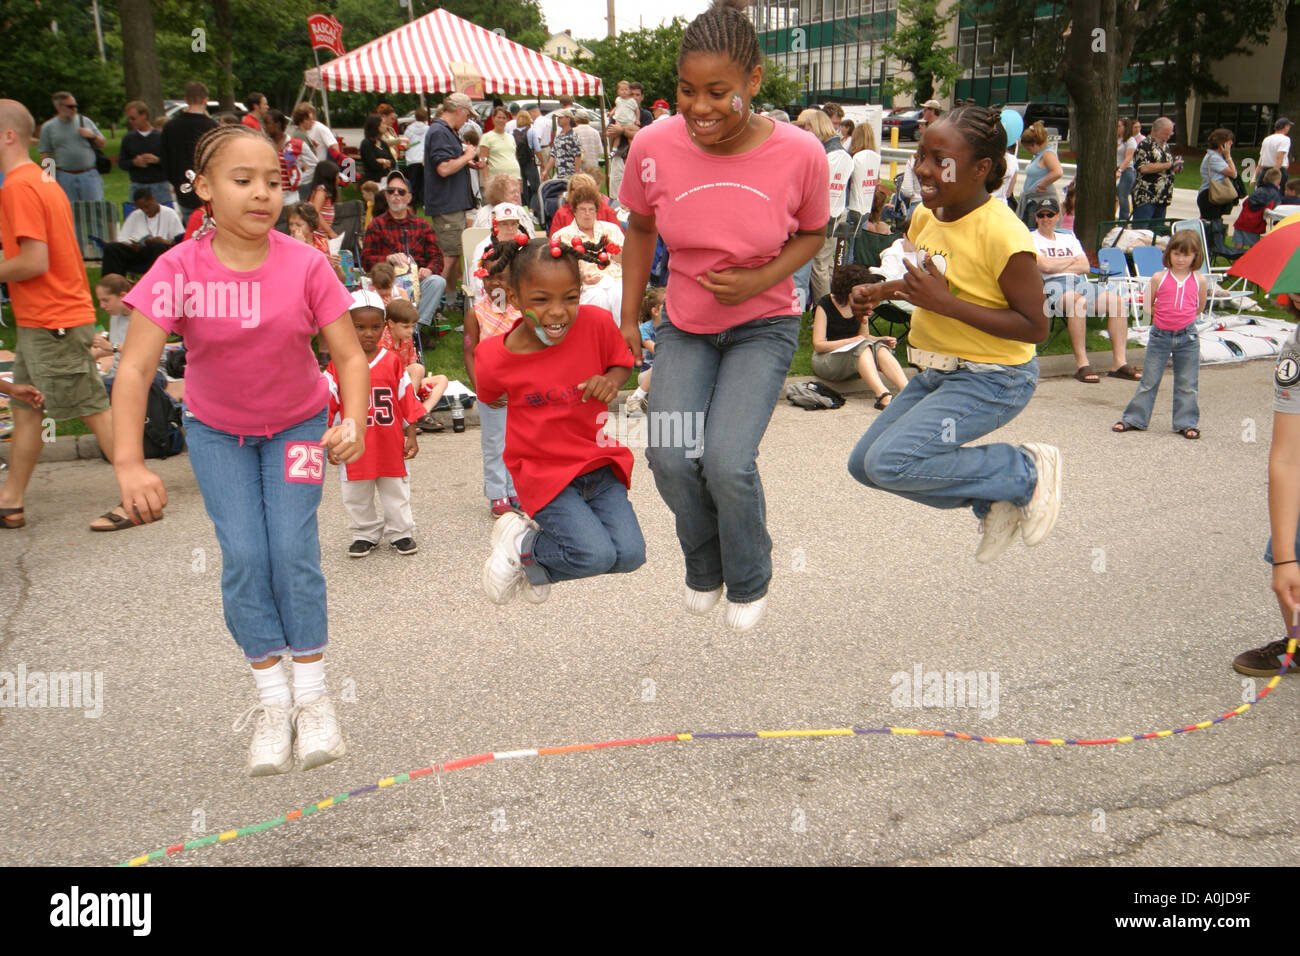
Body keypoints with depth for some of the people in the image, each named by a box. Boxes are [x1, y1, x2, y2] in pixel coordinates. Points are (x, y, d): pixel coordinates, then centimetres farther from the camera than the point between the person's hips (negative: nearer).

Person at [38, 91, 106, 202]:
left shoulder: (85, 121, 11)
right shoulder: (48, 127, 6)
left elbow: (102, 144, 16)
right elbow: (45, 154, 4)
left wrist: (92, 136, -5)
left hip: (89, 175, 1)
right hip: (64, 178, -1)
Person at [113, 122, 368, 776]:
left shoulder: (305, 264, -19)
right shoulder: (178, 269, -21)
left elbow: (349, 354, -16)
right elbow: (134, 368, -25)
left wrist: (354, 421, -34)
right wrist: (129, 463, -35)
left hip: (298, 425, 0)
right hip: (217, 431, 0)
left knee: (293, 551, -12)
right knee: (244, 556, -9)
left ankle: (313, 697, 3)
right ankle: (272, 702, 6)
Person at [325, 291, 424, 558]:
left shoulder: (392, 361, -3)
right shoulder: (338, 366, -5)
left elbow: (407, 401, 2)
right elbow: (328, 405, -1)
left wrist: (411, 436, 2)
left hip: (391, 446, 0)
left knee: (396, 492, 12)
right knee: (357, 496, 13)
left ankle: (400, 533, 27)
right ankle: (365, 534, 29)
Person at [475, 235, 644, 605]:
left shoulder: (595, 323, -14)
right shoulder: (495, 360, -15)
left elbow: (622, 363, 4)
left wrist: (610, 381, -14)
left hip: (599, 463, 4)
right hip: (545, 473, -3)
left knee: (630, 554, -11)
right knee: (596, 555, -21)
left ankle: (528, 553, 14)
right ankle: (517, 542, 9)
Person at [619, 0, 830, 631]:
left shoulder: (800, 153, -19)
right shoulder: (654, 146, -14)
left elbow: (812, 232, 0)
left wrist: (760, 280, -18)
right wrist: (629, 317, 6)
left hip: (763, 326, -2)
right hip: (685, 326, 3)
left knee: (727, 460, -19)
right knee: (670, 457, -14)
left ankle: (750, 581, 13)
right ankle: (704, 570, 19)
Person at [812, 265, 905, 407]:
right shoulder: (825, 305, -9)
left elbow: (864, 336, 12)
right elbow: (818, 344, -15)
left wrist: (880, 340, -9)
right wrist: (851, 341, -24)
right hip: (826, 360, -5)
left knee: (879, 347, -26)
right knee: (862, 346, -33)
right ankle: (882, 396, -54)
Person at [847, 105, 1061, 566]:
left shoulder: (1001, 233, -23)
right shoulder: (926, 216, 2)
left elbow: (1035, 327, -23)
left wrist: (946, 303, -28)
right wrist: (881, 290, 3)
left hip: (992, 379, -9)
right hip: (936, 372, 9)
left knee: (889, 462, -23)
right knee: (863, 464, 8)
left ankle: (1025, 473, -4)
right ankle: (992, 501, 18)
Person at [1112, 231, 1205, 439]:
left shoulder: (1199, 280, -1)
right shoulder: (1159, 278, -3)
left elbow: (1200, 307, 13)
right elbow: (1148, 306, 5)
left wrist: (1182, 318, 9)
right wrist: (1165, 317, 4)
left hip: (1187, 337, 1)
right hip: (1160, 335, -1)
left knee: (1187, 383, 7)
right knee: (1149, 380, 7)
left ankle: (1185, 422, 17)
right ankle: (1134, 419, 15)